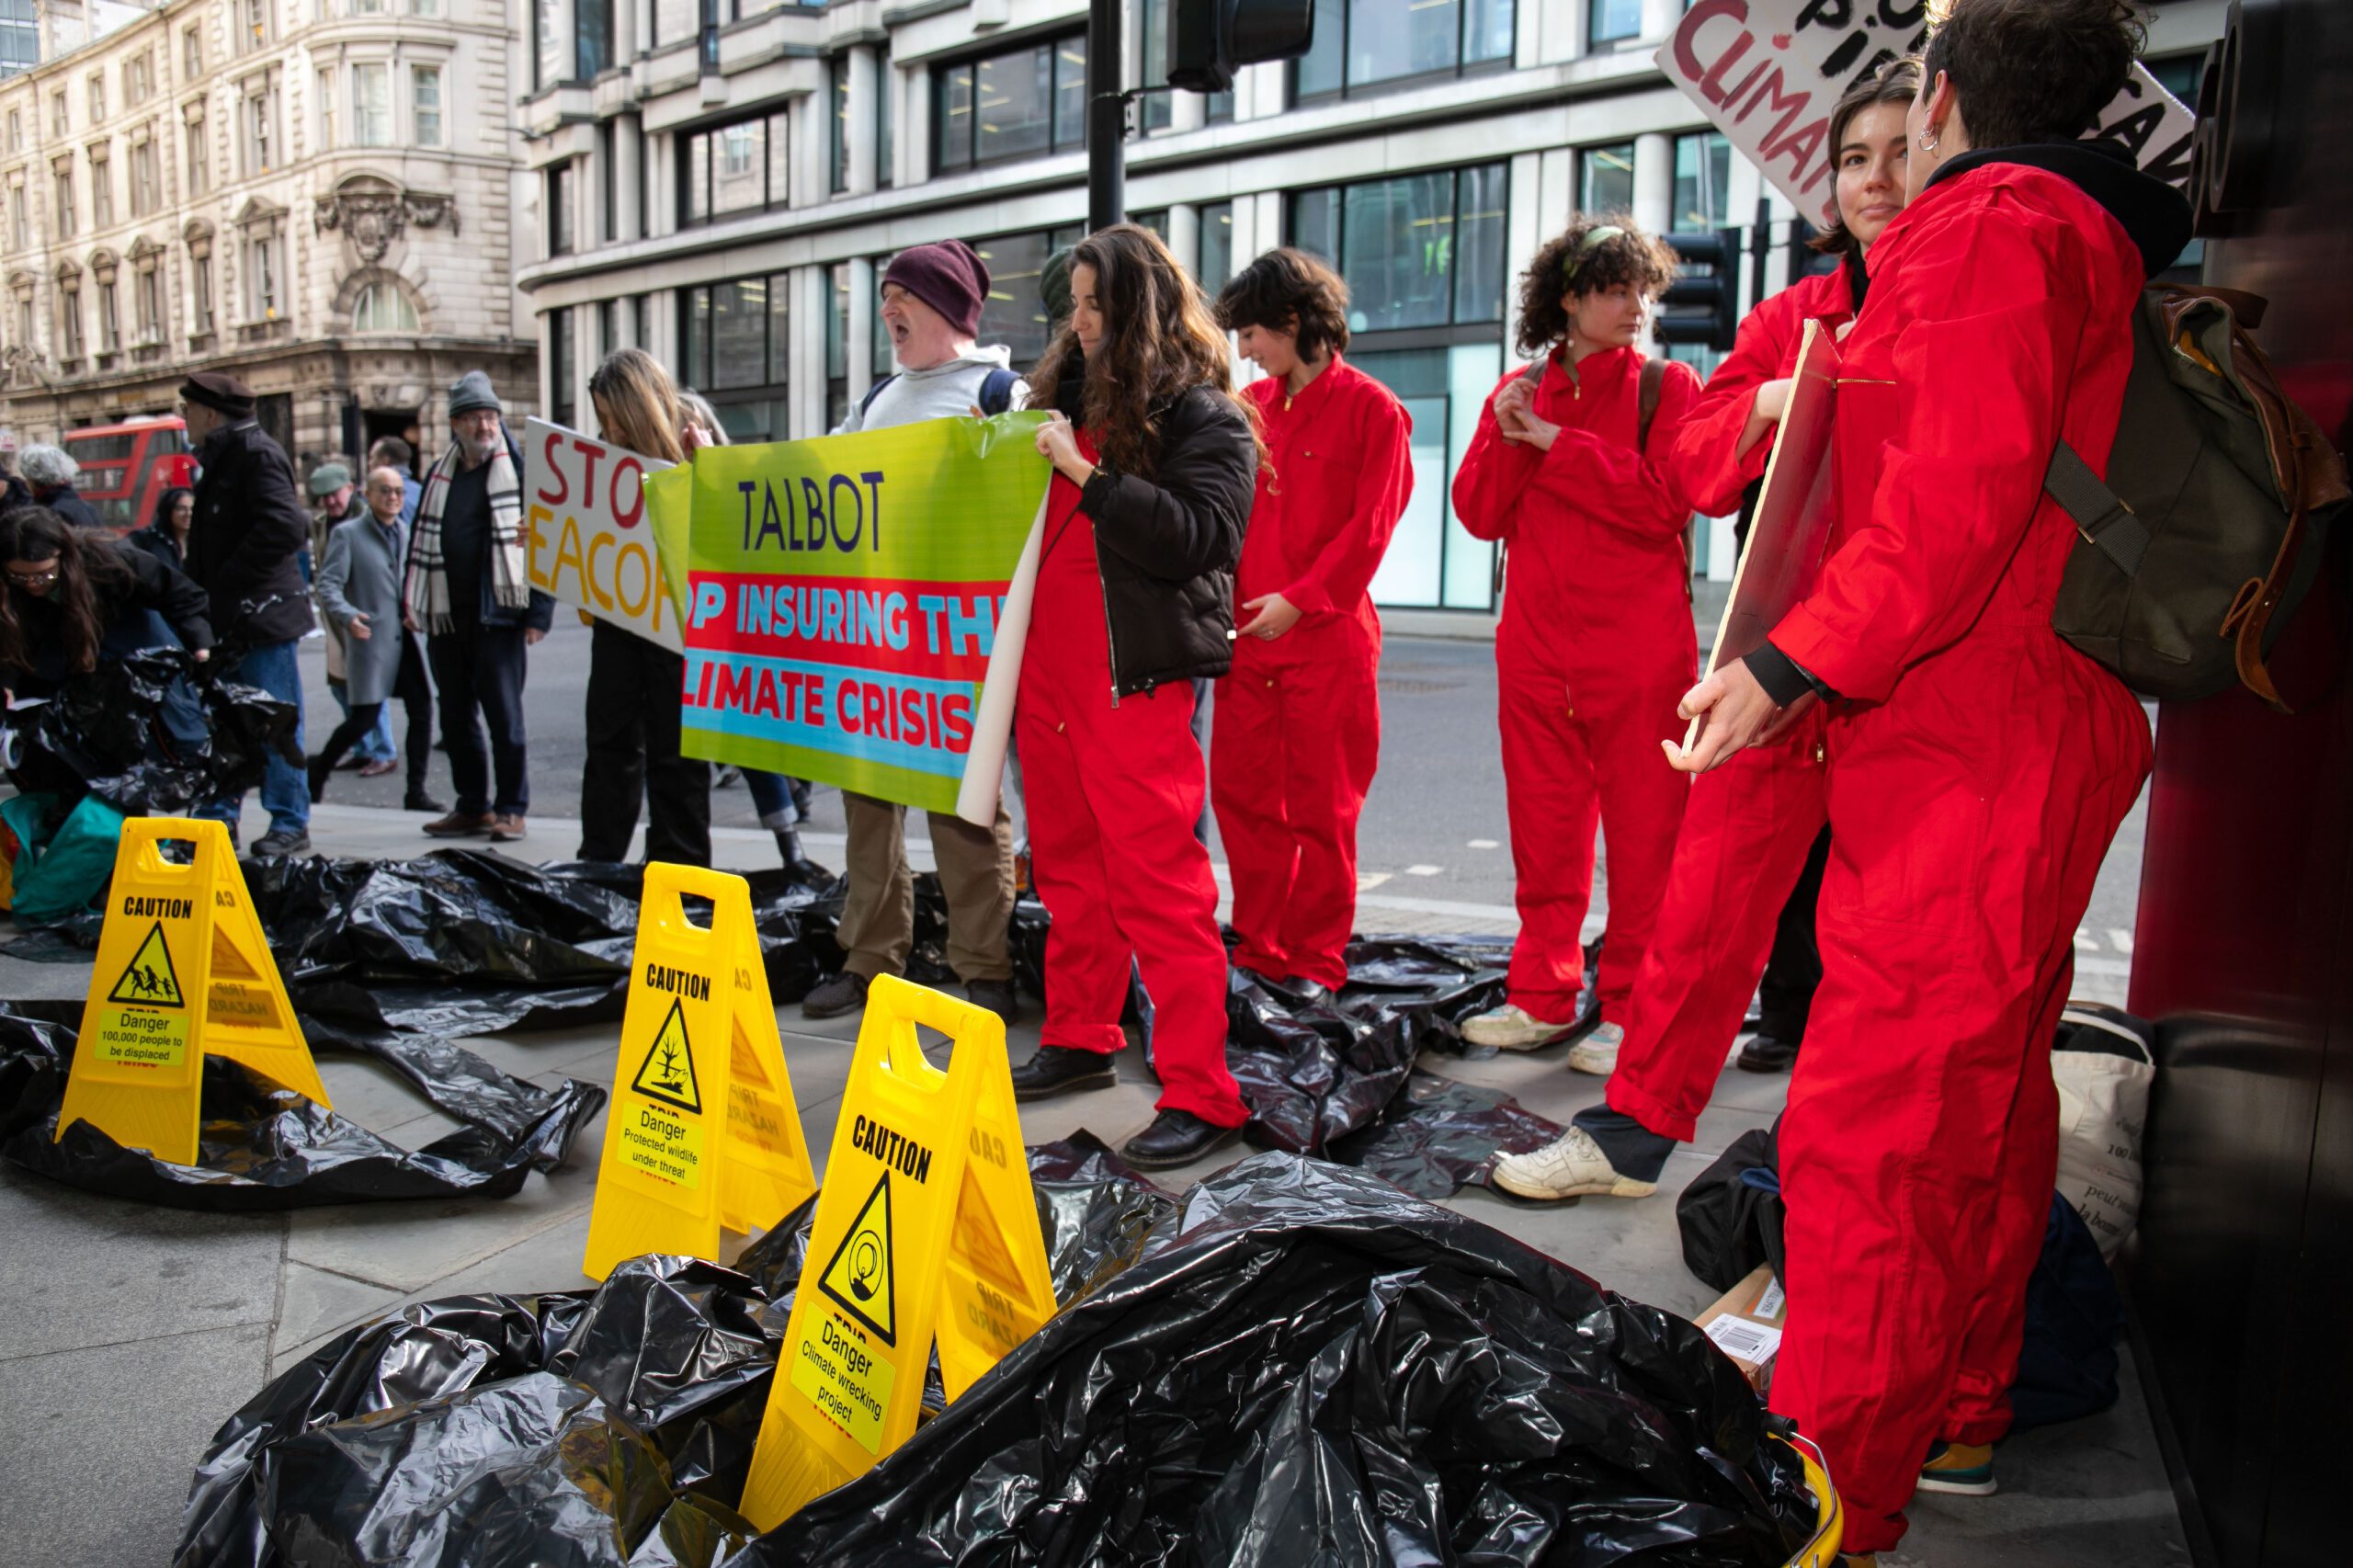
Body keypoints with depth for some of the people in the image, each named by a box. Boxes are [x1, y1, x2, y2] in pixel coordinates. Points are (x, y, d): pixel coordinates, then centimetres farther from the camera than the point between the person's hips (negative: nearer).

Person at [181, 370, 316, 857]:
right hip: (227, 617, 10)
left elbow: (286, 526, -24)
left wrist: (230, 580, -18)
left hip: (262, 615, -9)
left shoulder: (258, 454, -11)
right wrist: (204, 588, 9)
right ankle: (220, 817, 21)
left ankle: (290, 823, 4)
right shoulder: (219, 458, 18)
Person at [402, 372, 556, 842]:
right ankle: (472, 806, 20)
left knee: (504, 715, -4)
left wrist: (539, 612, -11)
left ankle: (511, 809, 6)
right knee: (455, 716, 10)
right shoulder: (439, 477, 15)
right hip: (445, 618, 6)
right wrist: (410, 604, 14)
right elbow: (420, 541, 21)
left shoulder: (520, 472, -2)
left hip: (498, 615, -6)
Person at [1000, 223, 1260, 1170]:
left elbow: (1194, 536, -18)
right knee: (1070, 868, 15)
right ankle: (1079, 1039, 30)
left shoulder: (1204, 416, -4)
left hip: (1135, 680, -8)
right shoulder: (1072, 395, 18)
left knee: (1156, 880, -9)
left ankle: (1200, 1094, -4)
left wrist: (1084, 471, -18)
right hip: (1047, 670, 8)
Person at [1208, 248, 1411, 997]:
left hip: (1328, 637, -5)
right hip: (1247, 634, 5)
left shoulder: (1371, 408, -4)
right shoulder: (1250, 406, 13)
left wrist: (1299, 599, -14)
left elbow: (1371, 525, -9)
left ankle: (1316, 959, 14)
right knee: (1241, 793, 7)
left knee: (1321, 807, 2)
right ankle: (1259, 945, 19)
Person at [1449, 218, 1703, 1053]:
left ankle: (1632, 1007, 11)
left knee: (1642, 829, 0)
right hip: (1537, 641, 4)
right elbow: (1480, 513, 6)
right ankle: (1542, 998, 20)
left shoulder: (1666, 386, 2)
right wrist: (1509, 438, -10)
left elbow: (1664, 503, -11)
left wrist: (1558, 443, -11)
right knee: (1543, 828, 9)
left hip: (1639, 647, -3)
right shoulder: (1517, 392, 12)